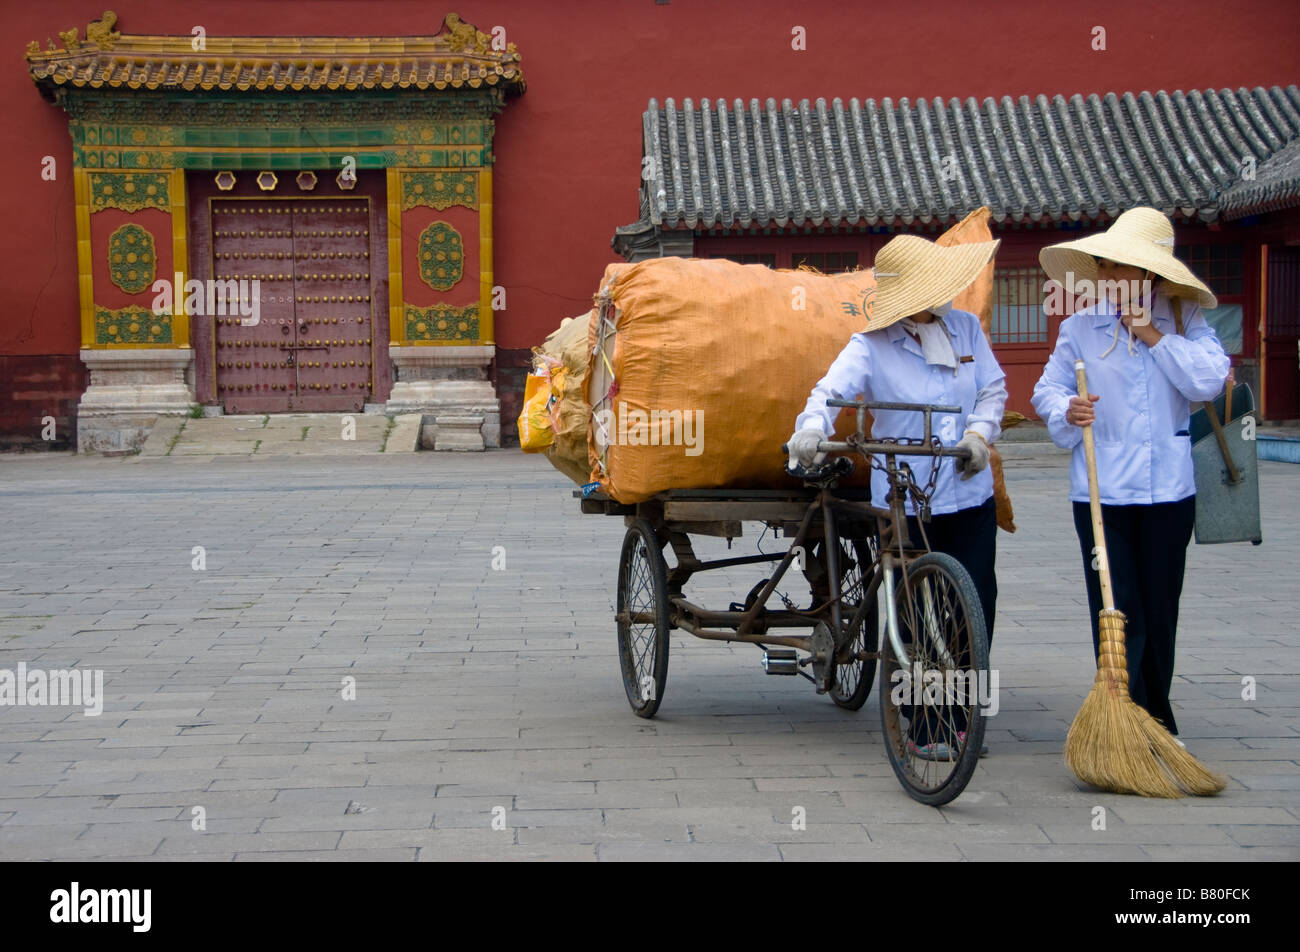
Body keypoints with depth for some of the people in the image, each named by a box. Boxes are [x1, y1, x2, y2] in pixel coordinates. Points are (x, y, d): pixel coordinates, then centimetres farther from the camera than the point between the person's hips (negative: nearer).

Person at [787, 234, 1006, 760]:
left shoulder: (966, 328, 8)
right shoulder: (872, 346, -8)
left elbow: (992, 388, 13)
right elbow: (832, 389, -20)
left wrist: (980, 432, -6)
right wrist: (811, 427, -41)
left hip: (971, 495, 5)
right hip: (904, 500, -4)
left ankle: (958, 719, 20)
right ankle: (922, 727, 13)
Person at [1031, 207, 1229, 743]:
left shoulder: (1184, 322, 3)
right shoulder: (1081, 327, 1)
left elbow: (1209, 381, -12)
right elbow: (1048, 390, 3)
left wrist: (1153, 335, -14)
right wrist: (1067, 411, -19)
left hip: (1168, 492, 1)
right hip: (1101, 494, -1)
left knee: (1159, 616, 11)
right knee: (1119, 618, -4)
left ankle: (1155, 723, 28)